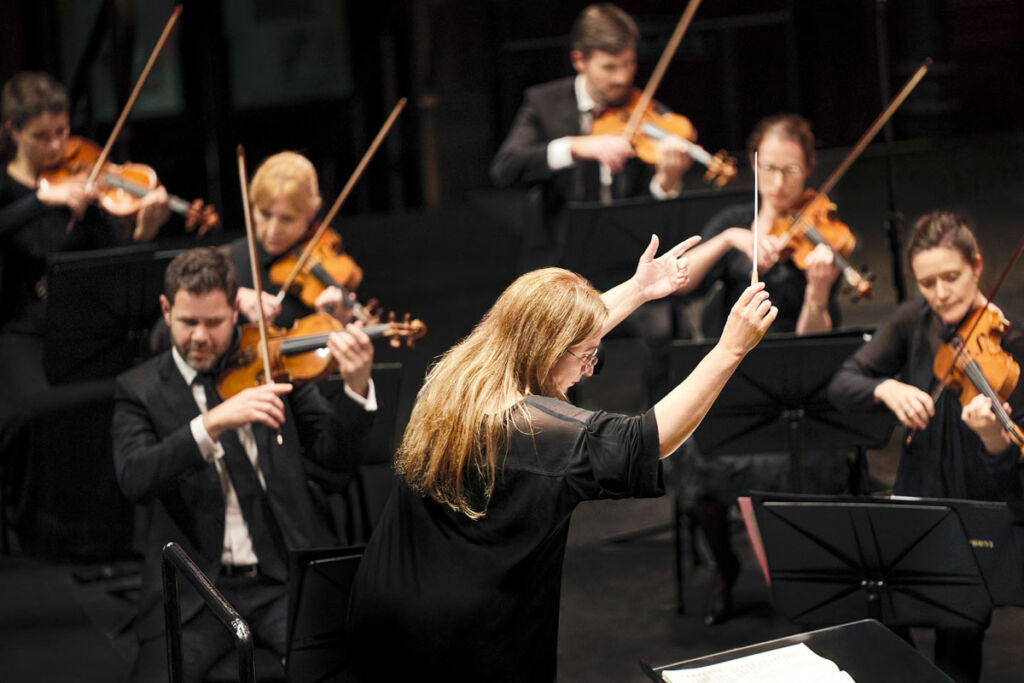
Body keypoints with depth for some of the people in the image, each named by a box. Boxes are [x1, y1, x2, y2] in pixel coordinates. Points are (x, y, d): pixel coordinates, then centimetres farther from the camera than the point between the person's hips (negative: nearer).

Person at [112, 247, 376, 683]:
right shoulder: (140, 390, 4)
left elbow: (335, 455, 5)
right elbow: (134, 479, -14)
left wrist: (357, 388, -14)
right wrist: (213, 423, -27)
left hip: (287, 579, 1)